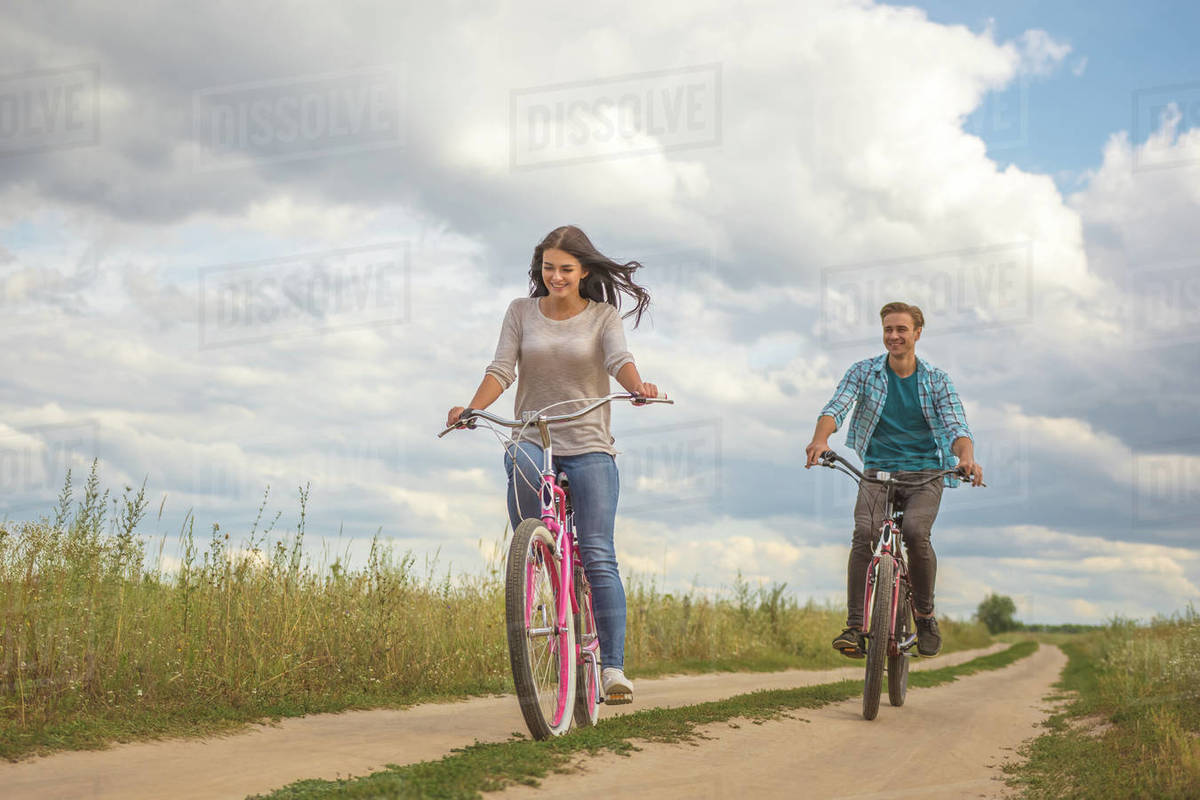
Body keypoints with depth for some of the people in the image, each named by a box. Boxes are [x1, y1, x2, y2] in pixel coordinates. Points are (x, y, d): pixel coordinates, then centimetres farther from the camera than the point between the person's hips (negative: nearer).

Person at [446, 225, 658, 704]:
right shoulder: (522, 312, 9)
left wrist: (638, 386, -37)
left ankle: (612, 666, -8)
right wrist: (472, 409, -21)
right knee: (519, 464, -37)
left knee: (598, 556, -11)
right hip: (532, 437, 1)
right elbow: (501, 368, -2)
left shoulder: (603, 315, 5)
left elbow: (619, 359, -13)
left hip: (589, 447, -1)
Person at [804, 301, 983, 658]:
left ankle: (925, 614, -4)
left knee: (915, 533, -28)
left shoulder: (936, 380, 4)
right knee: (864, 534, -26)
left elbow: (957, 426, -8)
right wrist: (820, 440, -35)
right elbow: (835, 408, -12)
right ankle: (855, 626, -21)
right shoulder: (864, 372, 3)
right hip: (877, 472, 0)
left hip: (925, 474, 0)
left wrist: (966, 456, -32)